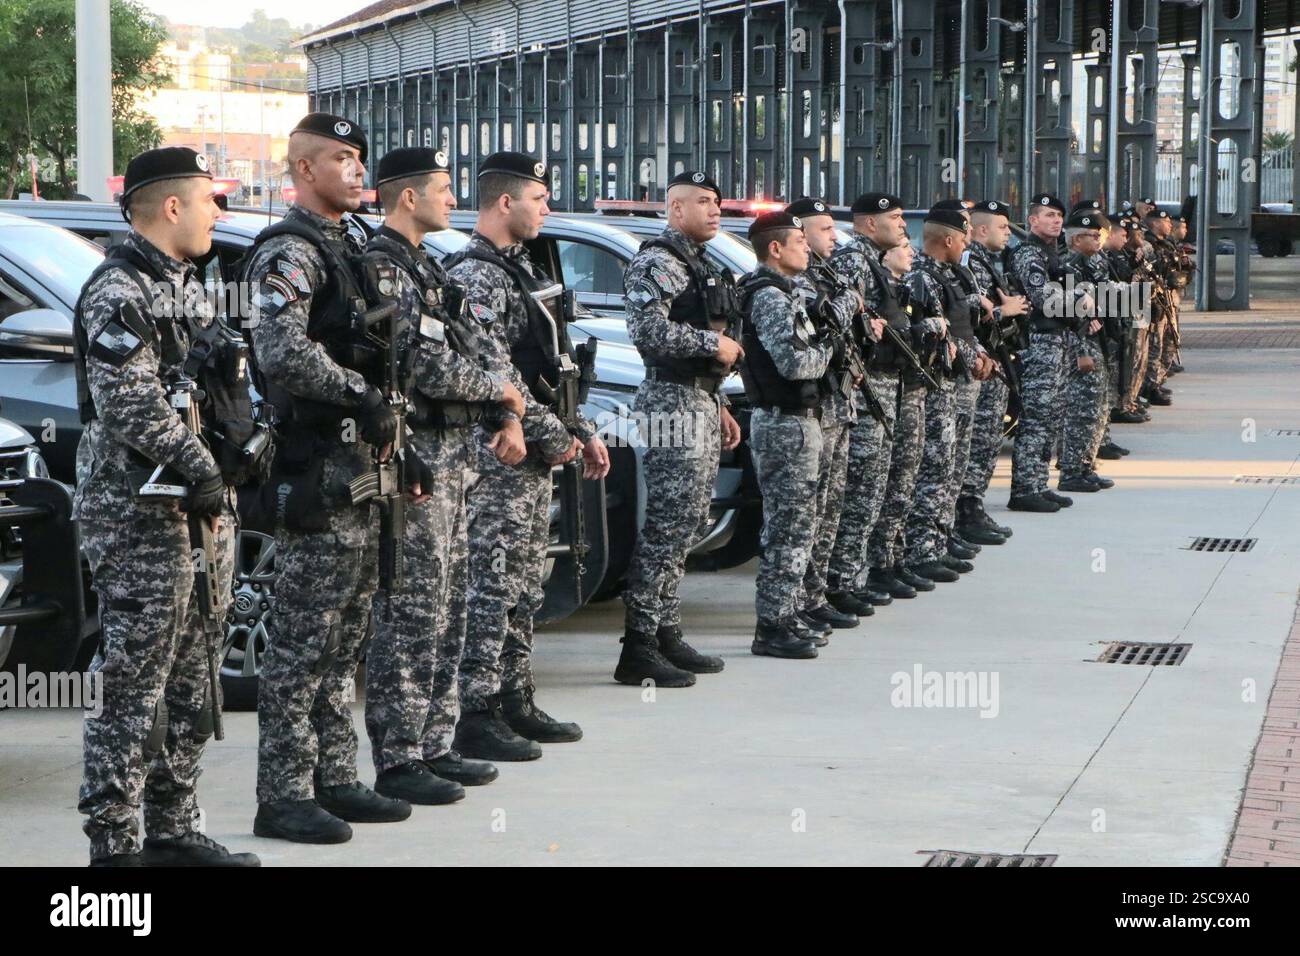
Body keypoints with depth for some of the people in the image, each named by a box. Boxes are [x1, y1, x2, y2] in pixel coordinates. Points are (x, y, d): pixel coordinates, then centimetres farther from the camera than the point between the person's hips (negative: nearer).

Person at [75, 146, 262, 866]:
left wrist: (238, 451, 11)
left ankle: (172, 831, 20)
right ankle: (114, 844, -5)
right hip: (140, 515, -10)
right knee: (133, 685, -8)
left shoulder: (184, 285, 19)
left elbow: (222, 387, 26)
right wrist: (200, 471, -17)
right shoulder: (118, 292, -11)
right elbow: (132, 407, -20)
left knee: (191, 683, 12)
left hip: (200, 510, 10)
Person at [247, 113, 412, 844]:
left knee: (345, 638, 14)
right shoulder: (289, 253, -12)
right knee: (304, 641, -7)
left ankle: (335, 780, 21)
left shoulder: (346, 249, 19)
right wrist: (364, 396, -19)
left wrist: (389, 430, 15)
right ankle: (284, 798, -3)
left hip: (359, 469, 10)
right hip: (317, 472, -10)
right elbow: (283, 355, -26)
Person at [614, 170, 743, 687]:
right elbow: (648, 331, -25)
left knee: (686, 526, 12)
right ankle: (638, 649, -10)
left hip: (701, 405, 10)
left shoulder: (701, 266, 20)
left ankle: (667, 635, 18)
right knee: (667, 527, -11)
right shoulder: (658, 264, -11)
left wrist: (719, 407, 23)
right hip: (673, 404, -10)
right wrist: (714, 343, -16)